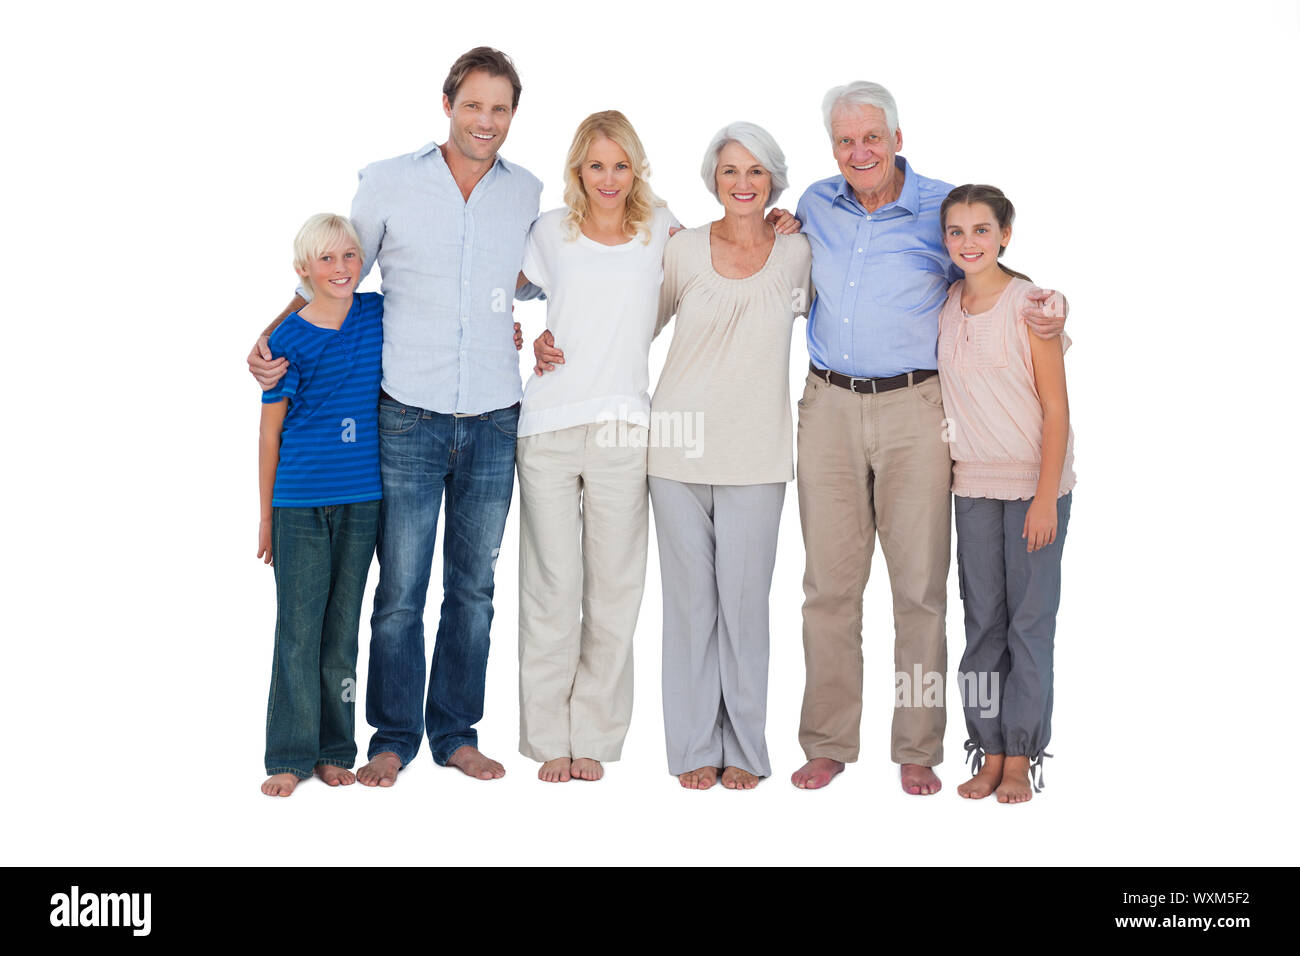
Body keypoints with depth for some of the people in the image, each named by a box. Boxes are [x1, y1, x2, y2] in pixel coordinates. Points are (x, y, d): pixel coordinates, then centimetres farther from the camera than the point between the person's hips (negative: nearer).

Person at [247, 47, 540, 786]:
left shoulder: (530, 194, 7)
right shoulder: (389, 183, 0)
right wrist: (272, 341, -1)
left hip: (495, 420, 3)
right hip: (411, 418, -2)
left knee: (474, 588, 10)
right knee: (400, 591, 1)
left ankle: (456, 733, 23)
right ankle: (393, 738, 17)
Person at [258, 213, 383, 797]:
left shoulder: (379, 313, 4)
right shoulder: (288, 340, -5)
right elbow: (270, 431, 0)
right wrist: (266, 516, 2)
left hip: (362, 498, 3)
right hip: (300, 501, -3)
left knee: (343, 624, 9)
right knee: (298, 627, -1)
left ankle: (334, 751, 19)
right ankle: (291, 757, 9)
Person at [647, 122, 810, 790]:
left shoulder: (796, 253, 4)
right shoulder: (683, 249, 2)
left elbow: (806, 310, 24)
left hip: (755, 453, 0)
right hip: (679, 443, 0)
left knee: (744, 599, 0)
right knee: (690, 597, 4)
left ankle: (744, 749, 14)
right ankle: (695, 748, 16)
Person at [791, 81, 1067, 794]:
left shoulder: (942, 208, -1)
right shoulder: (815, 206, 10)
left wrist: (1042, 314, -11)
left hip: (913, 408, -3)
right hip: (828, 407, 3)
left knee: (920, 586, 0)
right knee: (828, 584, 5)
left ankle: (917, 750, 12)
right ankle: (827, 745, 16)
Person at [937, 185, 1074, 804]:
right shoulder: (946, 306, 6)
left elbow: (1055, 407, -9)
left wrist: (1045, 497, -13)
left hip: (1033, 481, -4)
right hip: (973, 482, 5)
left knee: (1029, 619, 0)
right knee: (981, 618, 6)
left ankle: (1019, 759, 8)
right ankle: (989, 752, 15)